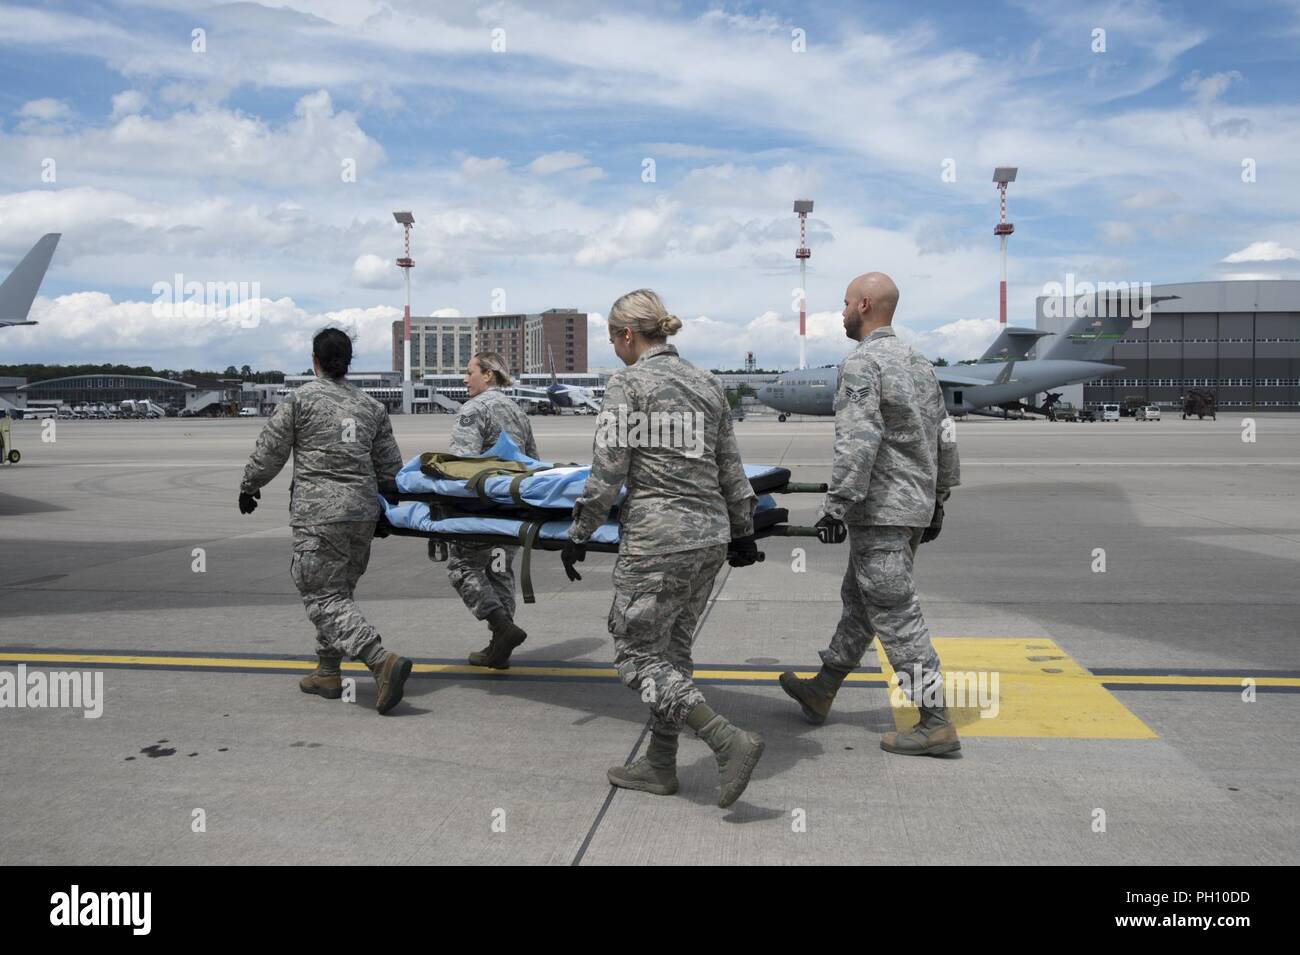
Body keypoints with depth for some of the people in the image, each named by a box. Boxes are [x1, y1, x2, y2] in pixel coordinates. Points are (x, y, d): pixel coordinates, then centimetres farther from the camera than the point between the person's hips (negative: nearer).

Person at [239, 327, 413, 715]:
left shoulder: (299, 400, -3)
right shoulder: (371, 406, 11)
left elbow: (269, 453, 1)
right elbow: (390, 467, 14)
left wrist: (248, 488, 19)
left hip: (318, 513, -6)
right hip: (363, 510, 6)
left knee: (324, 596, -5)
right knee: (337, 591, 18)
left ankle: (383, 661, -22)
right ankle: (327, 672, 23)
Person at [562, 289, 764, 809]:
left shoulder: (627, 384, -8)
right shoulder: (706, 383, 11)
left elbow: (607, 472, -12)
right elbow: (730, 468, 15)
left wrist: (578, 536, -3)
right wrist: (743, 531, 24)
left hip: (656, 537, -7)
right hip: (710, 533, 8)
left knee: (638, 656, 3)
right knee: (673, 650, 17)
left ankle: (730, 741, -9)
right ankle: (660, 765, 25)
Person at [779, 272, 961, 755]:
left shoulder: (861, 364, -15)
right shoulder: (918, 362, 14)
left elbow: (858, 443, -25)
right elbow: (944, 437, 16)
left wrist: (836, 506, -23)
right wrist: (937, 499, 22)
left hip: (880, 511, -10)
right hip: (915, 505, 10)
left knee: (895, 615, -5)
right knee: (859, 600, 17)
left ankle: (936, 724, -2)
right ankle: (821, 692, 30)